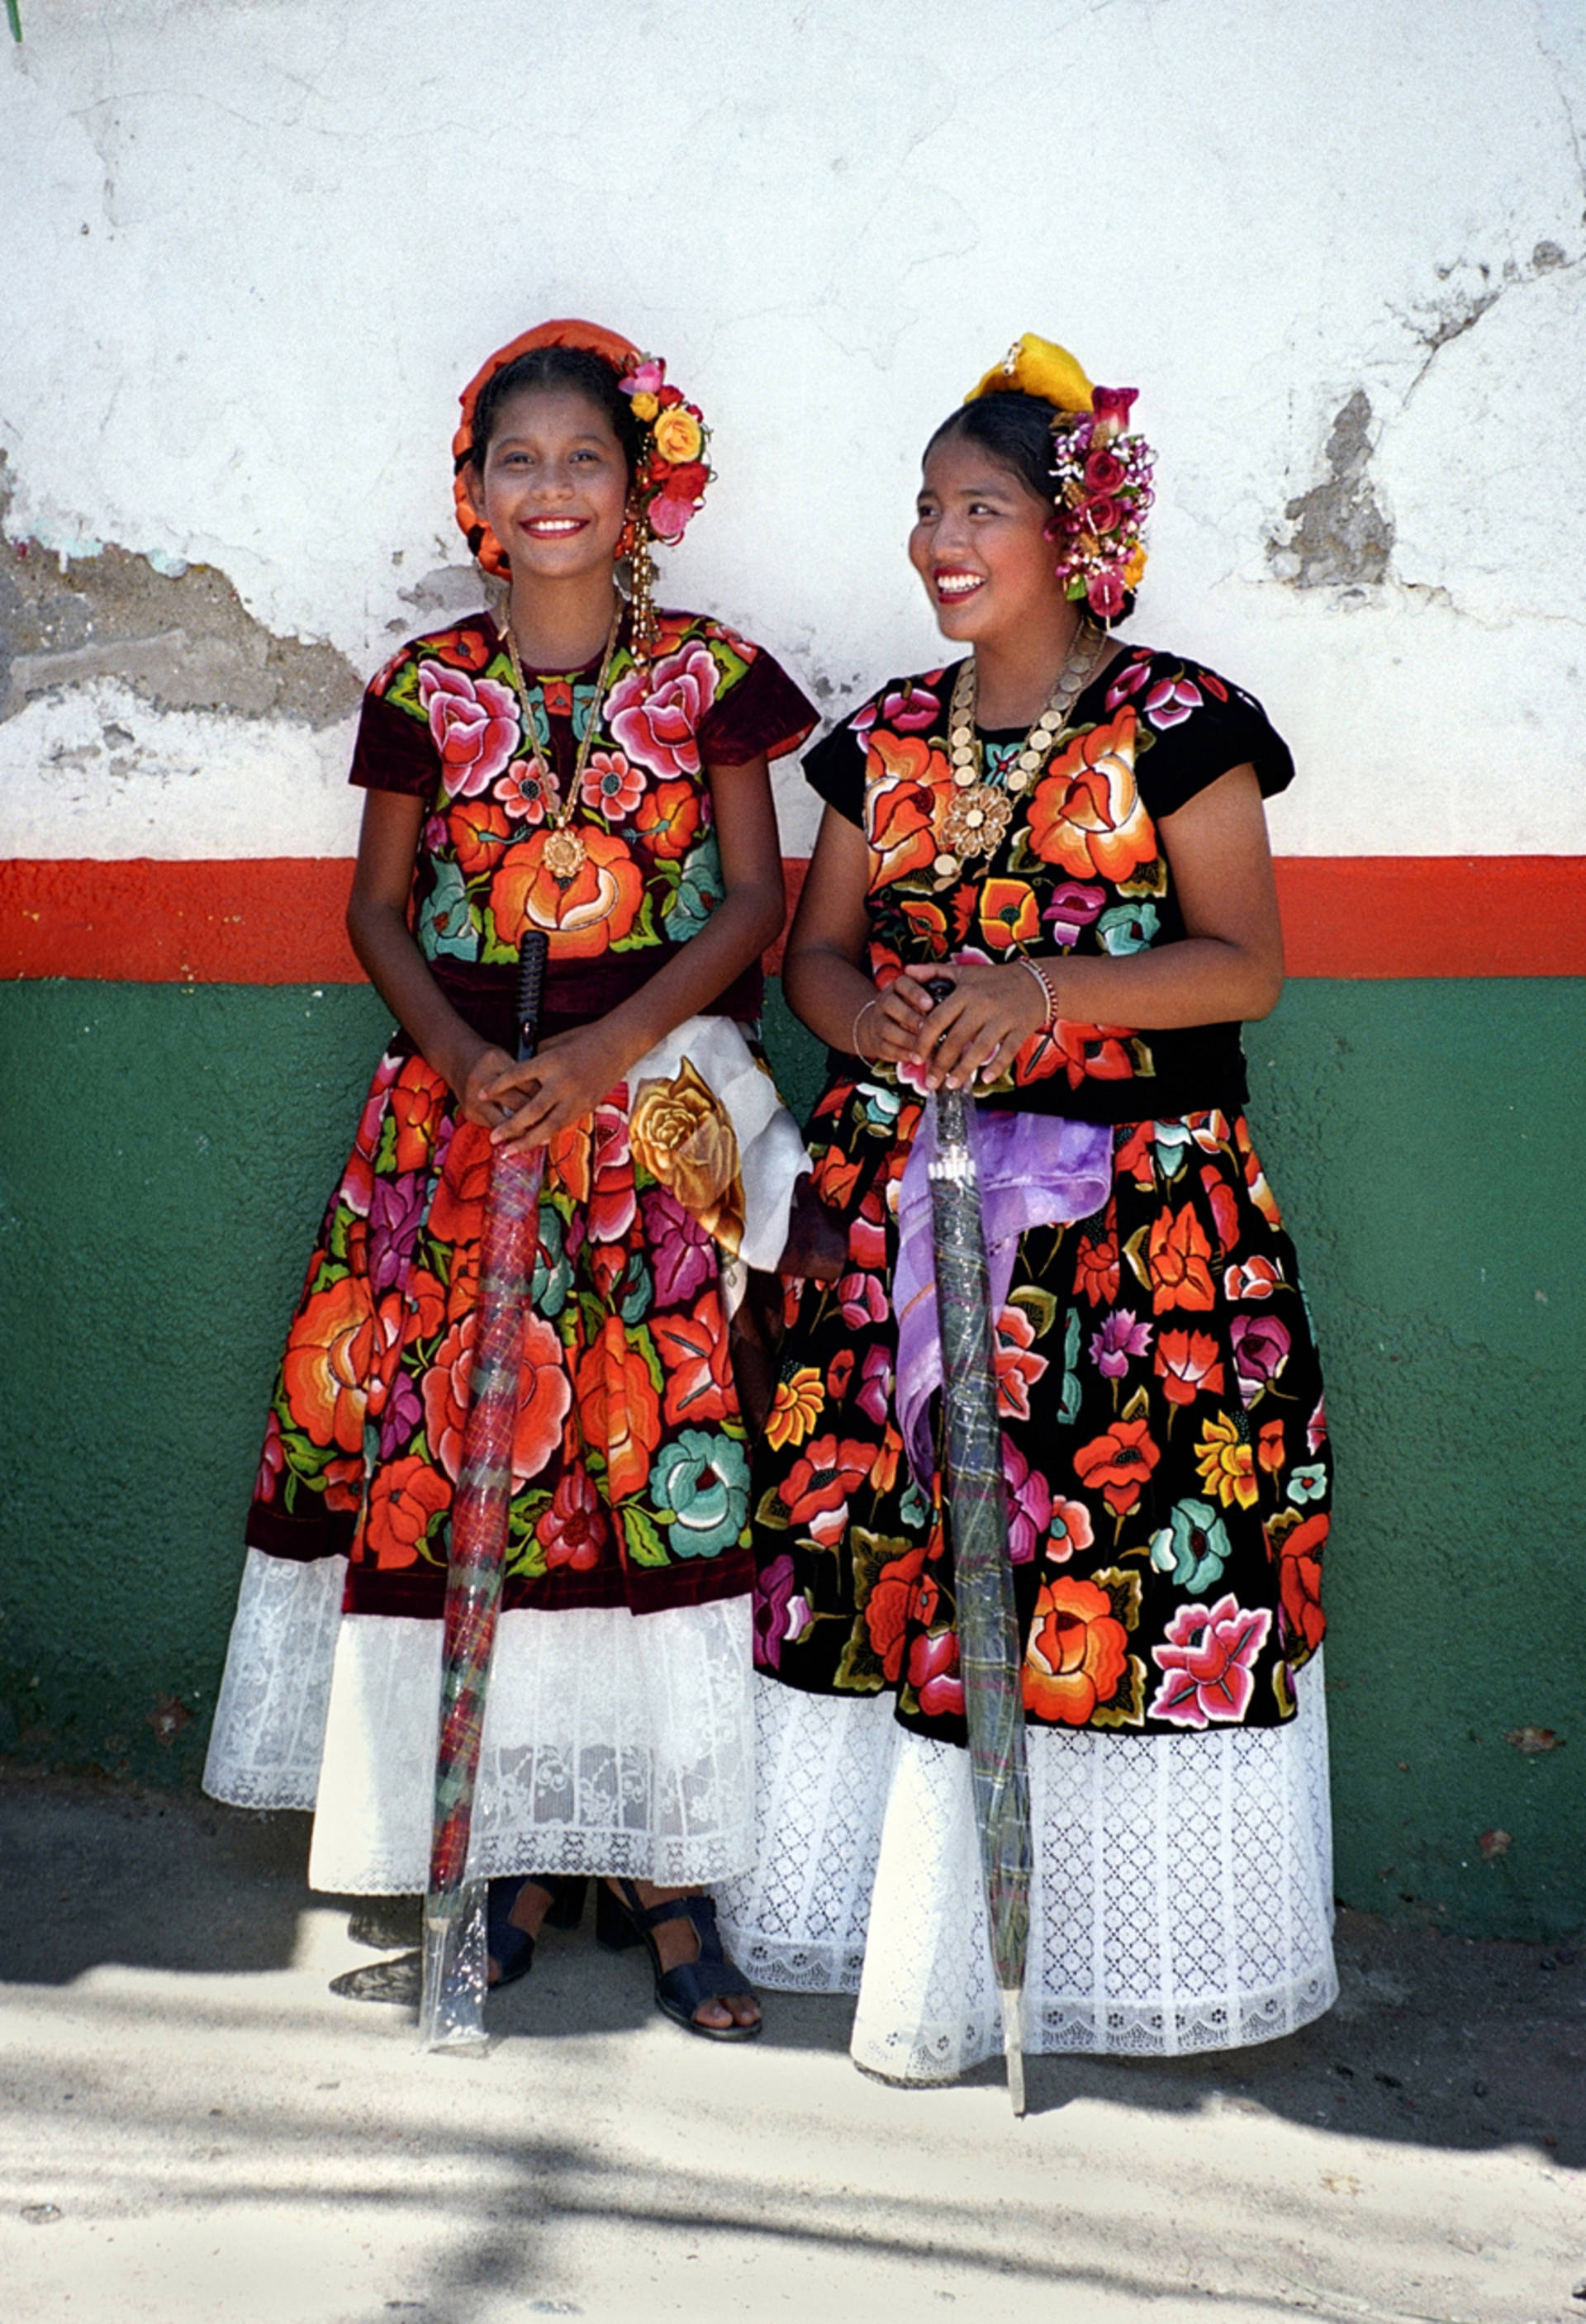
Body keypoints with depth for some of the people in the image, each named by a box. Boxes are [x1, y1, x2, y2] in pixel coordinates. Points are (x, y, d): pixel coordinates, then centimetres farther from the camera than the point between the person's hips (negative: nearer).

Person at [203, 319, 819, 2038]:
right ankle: (521, 1841, 13)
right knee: (464, 1461, -1)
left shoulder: (710, 676, 4)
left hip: (662, 1112, -1)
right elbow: (380, 907, 10)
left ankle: (663, 1861, 5)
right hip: (461, 1110, 2)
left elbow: (750, 900, 1)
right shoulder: (426, 687, 8)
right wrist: (460, 1057, -8)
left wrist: (606, 1052, -12)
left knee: (667, 1464, -5)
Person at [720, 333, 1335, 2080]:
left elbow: (1247, 960, -6)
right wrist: (882, 1019, -9)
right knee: (881, 1528, 1)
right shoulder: (887, 738, 13)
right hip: (903, 1194, 4)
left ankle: (1078, 1940, 8)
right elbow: (815, 953, 15)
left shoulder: (1177, 725, -1)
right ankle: (916, 1931, 15)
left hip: (1136, 1206, -4)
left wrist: (1042, 989, -20)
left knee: (1113, 1540, -7)